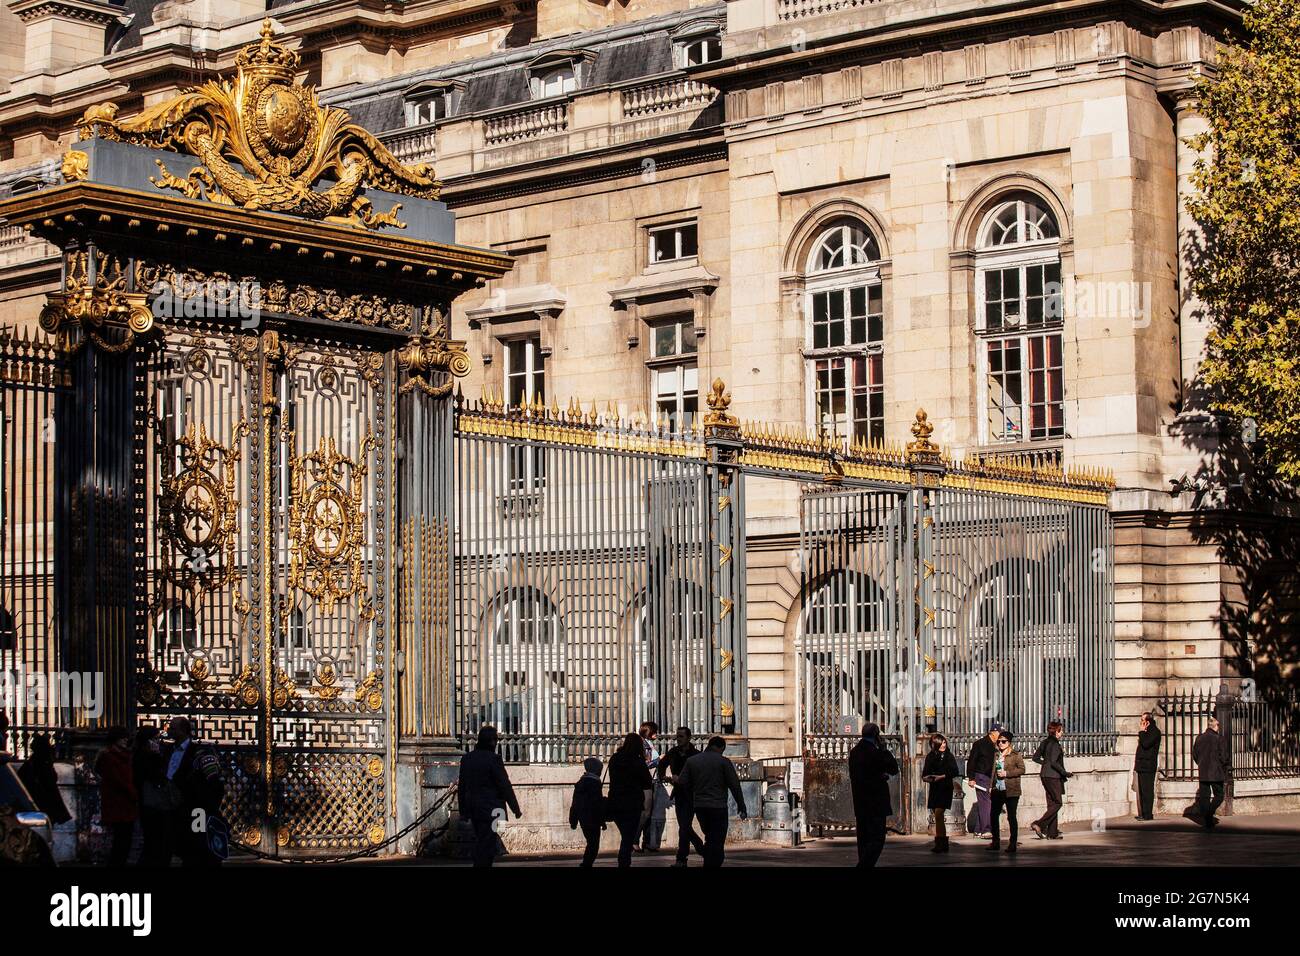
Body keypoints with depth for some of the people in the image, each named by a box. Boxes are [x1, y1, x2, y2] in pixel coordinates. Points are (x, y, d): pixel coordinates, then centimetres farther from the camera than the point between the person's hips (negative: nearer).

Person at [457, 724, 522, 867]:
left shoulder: (466, 759, 7)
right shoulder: (493, 759, -14)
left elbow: (461, 787, 12)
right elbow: (505, 786, -13)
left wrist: (464, 810, 19)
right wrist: (516, 809, -6)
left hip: (473, 807, 7)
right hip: (490, 809, -7)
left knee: (480, 842, 17)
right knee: (487, 844, -3)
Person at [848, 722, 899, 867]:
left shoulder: (854, 752, 9)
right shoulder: (874, 752, -16)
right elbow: (893, 768, -7)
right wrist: (884, 748, -2)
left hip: (859, 805, 8)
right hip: (876, 804, -8)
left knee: (864, 839, 14)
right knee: (877, 839, -7)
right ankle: (865, 864, -19)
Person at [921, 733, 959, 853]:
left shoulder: (948, 756, -2)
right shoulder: (930, 757, 9)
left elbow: (955, 771, -9)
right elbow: (925, 772, 14)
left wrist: (941, 777, -16)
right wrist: (926, 778, -8)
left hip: (945, 789, -5)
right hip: (934, 789, 5)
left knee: (938, 814, -16)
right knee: (938, 817, 8)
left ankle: (940, 844, -17)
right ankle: (943, 844, 15)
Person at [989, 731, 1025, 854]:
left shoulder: (1015, 755, -4)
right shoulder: (996, 755, 14)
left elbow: (1022, 769, -11)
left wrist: (1007, 773, -17)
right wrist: (992, 786, 16)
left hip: (1011, 791, -6)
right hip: (997, 791, 6)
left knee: (1011, 817, -3)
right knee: (994, 816, 7)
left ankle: (1012, 843, 2)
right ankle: (995, 841, 19)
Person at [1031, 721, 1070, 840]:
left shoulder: (1045, 742, 11)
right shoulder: (1055, 744, -15)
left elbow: (1035, 757, 16)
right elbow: (1054, 762, -22)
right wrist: (1065, 773, -14)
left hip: (1045, 775, 9)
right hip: (1053, 776, -9)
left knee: (1052, 803, 11)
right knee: (1058, 803, -2)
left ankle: (1052, 833, 11)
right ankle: (1039, 824, -11)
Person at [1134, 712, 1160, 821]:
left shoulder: (1155, 731, -10)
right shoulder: (1147, 731, 20)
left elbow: (1146, 744, -21)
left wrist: (1141, 732, -12)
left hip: (1148, 766, -10)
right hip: (1142, 766, 10)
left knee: (1147, 790, -9)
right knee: (1142, 791, 11)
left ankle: (1148, 814, -9)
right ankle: (1143, 814, 14)